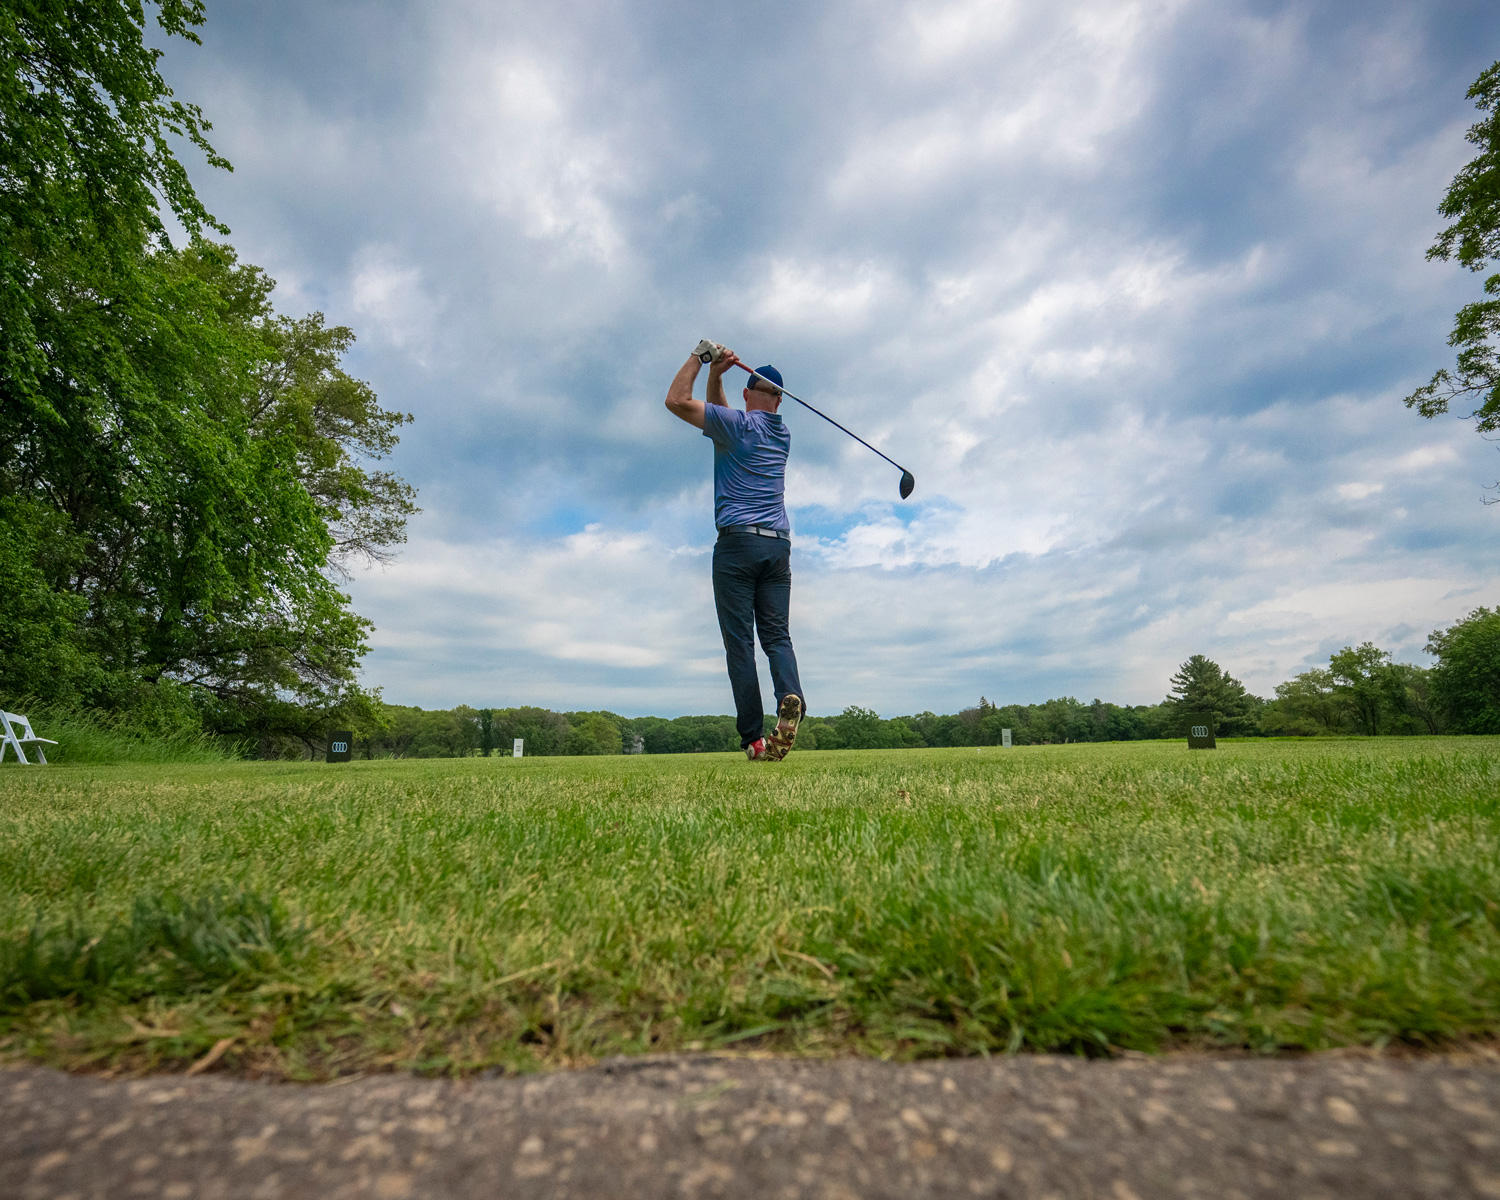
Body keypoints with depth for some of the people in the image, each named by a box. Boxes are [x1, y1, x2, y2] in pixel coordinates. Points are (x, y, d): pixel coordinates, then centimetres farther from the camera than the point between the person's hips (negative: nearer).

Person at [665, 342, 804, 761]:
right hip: (779, 543, 5)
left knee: (739, 641, -5)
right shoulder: (783, 433, 19)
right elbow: (718, 414, 30)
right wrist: (716, 376, 20)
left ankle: (753, 738, -8)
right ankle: (790, 697, -24)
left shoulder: (738, 424, -1)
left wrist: (699, 357, 8)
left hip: (737, 541, -5)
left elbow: (677, 400, -1)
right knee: (777, 635, 4)